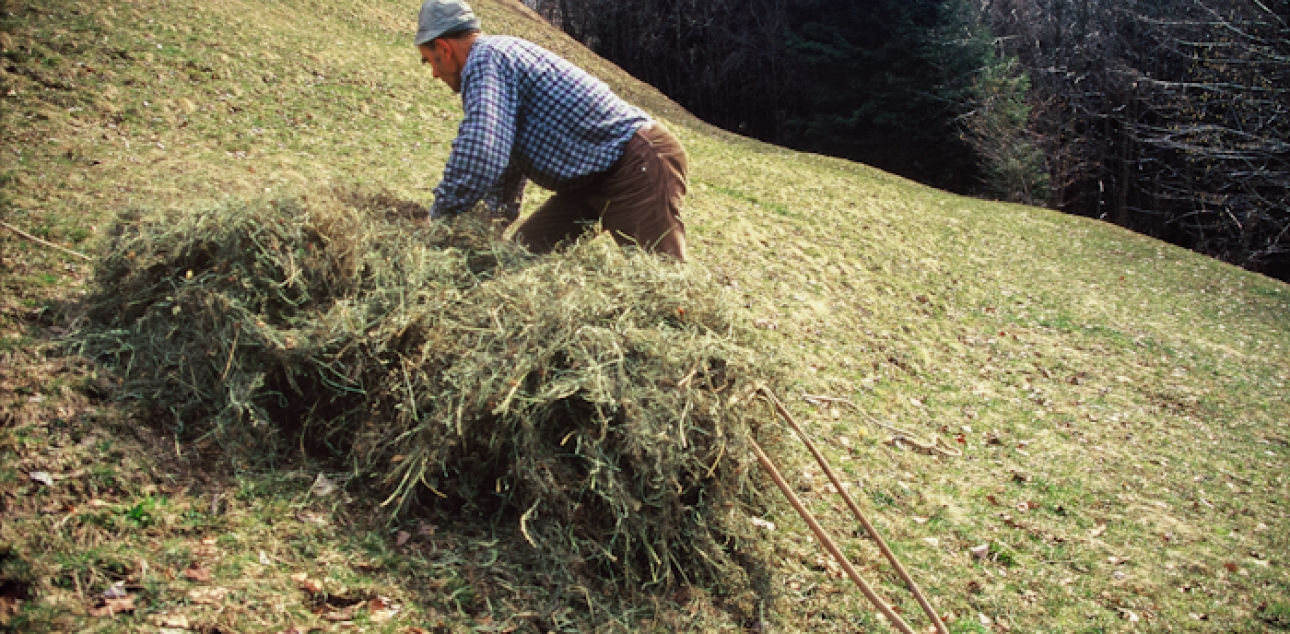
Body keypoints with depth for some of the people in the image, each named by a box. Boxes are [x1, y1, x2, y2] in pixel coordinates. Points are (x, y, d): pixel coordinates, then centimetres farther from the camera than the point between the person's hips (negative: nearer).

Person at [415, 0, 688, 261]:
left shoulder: (485, 59, -12)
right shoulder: (506, 53, 19)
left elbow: (477, 156, -25)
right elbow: (507, 153, 31)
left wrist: (438, 220, -12)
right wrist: (500, 216, 38)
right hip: (597, 176, 10)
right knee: (528, 247, 6)